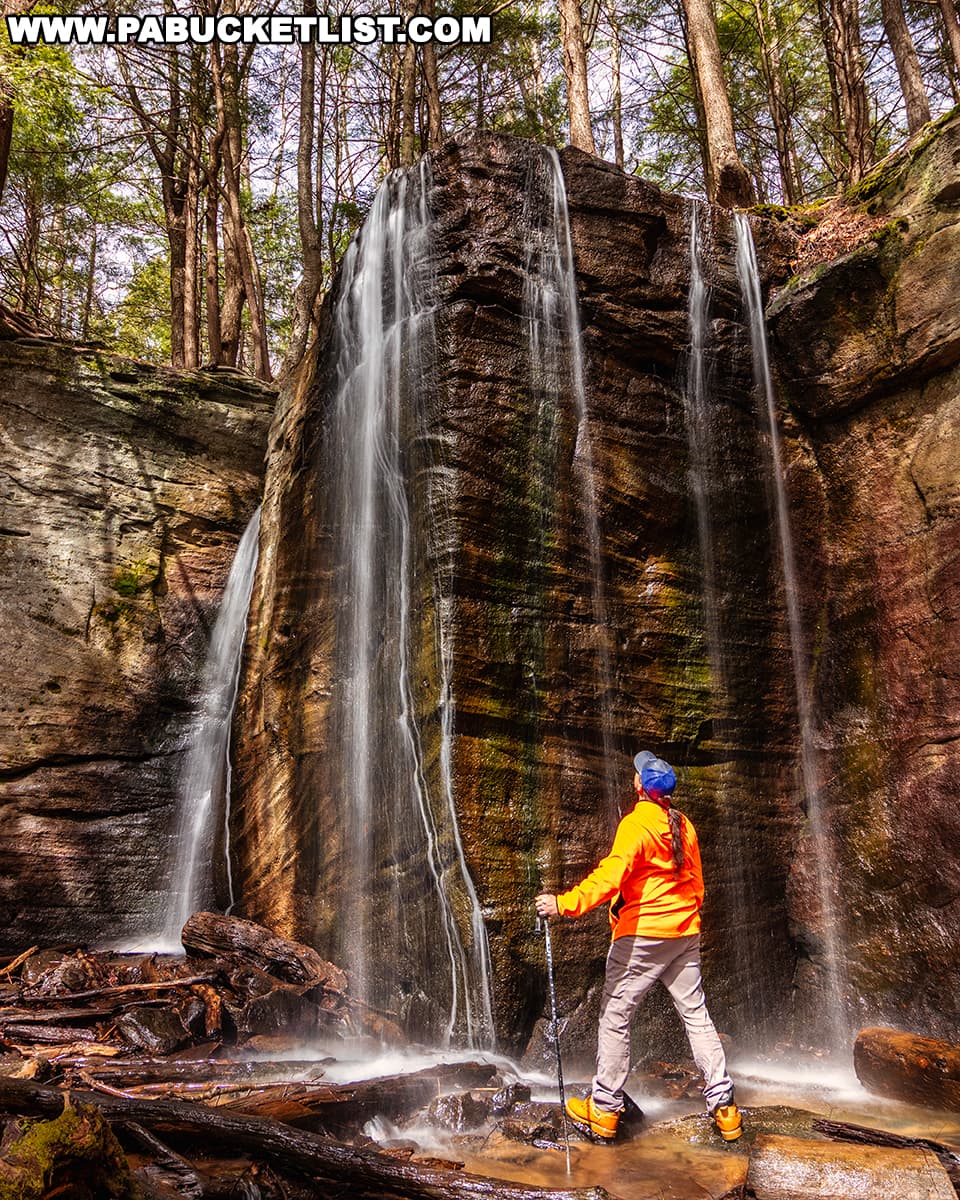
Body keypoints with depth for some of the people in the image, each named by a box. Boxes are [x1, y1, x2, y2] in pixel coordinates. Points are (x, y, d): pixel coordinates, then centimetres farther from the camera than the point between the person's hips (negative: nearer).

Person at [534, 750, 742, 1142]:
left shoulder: (636, 823, -13)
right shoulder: (684, 825, 9)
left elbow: (610, 877, -26)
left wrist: (563, 904, -28)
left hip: (641, 934, -7)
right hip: (686, 934, 7)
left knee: (614, 1017, 3)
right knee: (696, 1015, 13)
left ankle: (604, 1109, 9)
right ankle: (724, 1106, 15)